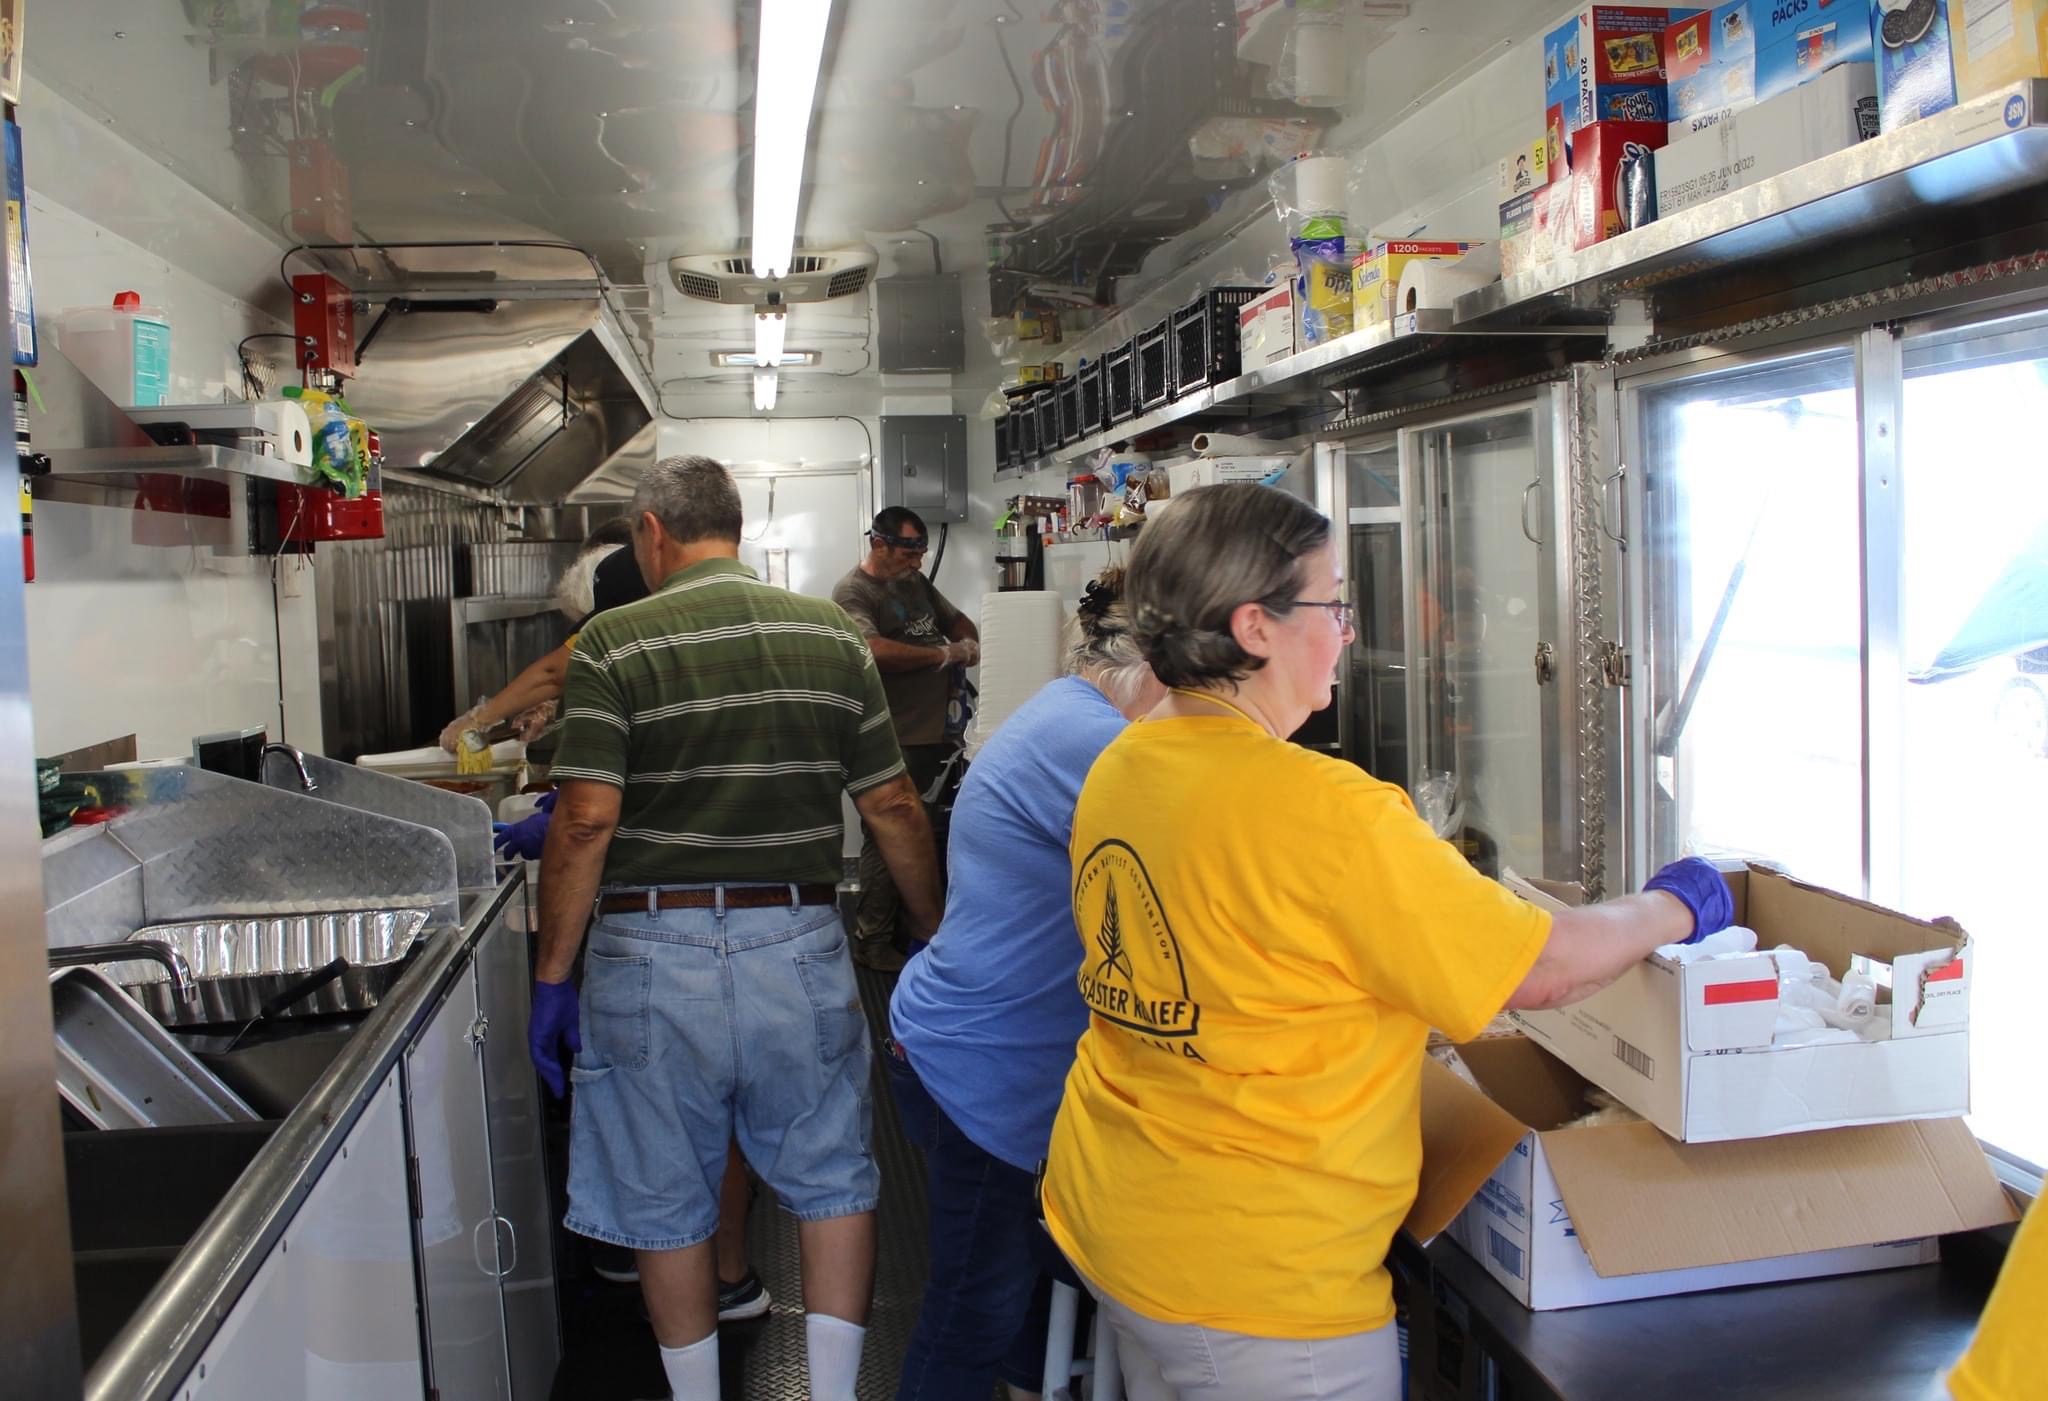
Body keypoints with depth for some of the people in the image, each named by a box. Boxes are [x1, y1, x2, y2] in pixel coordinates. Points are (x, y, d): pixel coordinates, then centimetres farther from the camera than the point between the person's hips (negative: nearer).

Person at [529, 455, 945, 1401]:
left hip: (655, 953, -2)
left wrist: (551, 976, -3)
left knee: (667, 1208, 16)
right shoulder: (832, 635, 3)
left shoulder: (615, 645, -6)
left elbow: (586, 822, -13)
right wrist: (934, 938, 15)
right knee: (832, 1181, 18)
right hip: (798, 945, 2)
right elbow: (893, 808, 4)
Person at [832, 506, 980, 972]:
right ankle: (873, 941, 6)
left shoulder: (915, 581, 17)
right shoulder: (853, 592, -10)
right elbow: (877, 649, -27)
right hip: (894, 740, -8)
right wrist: (946, 655, -20)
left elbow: (955, 618, 29)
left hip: (931, 733, 8)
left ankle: (907, 926, 25)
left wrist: (971, 643, 6)